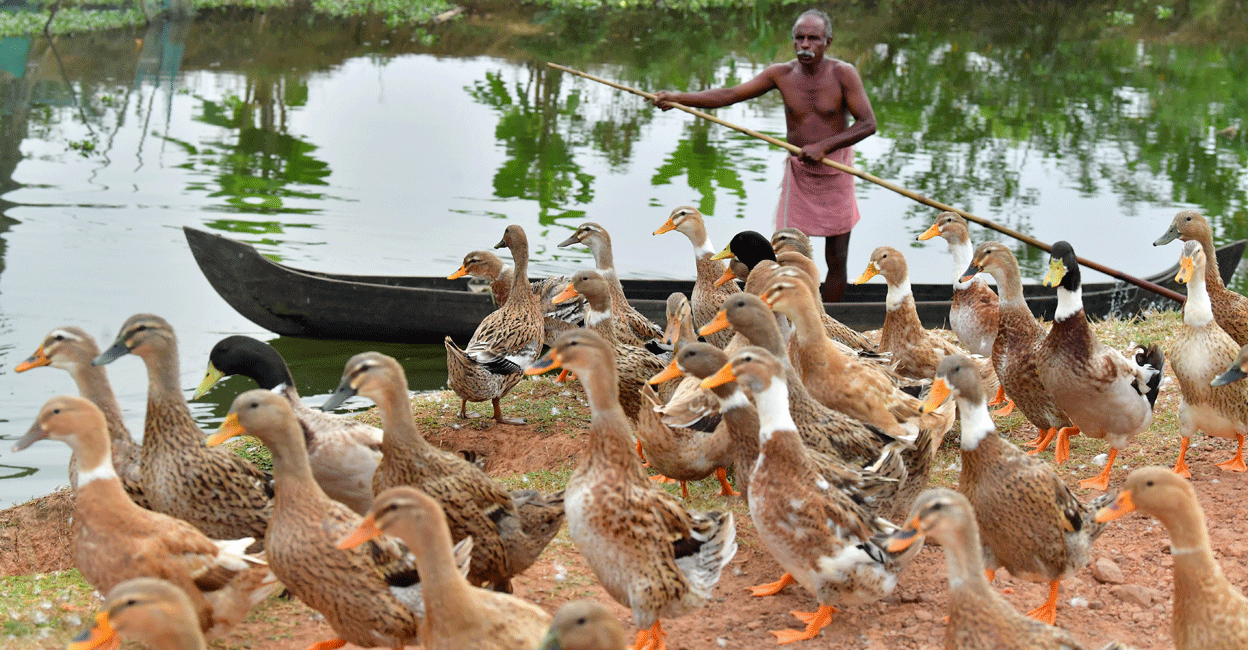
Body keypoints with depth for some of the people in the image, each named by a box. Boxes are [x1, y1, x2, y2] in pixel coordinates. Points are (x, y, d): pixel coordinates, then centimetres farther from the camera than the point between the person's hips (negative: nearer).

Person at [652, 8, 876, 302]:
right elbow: (729, 95, -6)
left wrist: (823, 146, -27)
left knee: (837, 261, 6)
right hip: (798, 172, 2)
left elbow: (868, 123, -17)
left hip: (836, 174, -1)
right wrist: (679, 98, -15)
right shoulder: (782, 74, -5)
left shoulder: (843, 74, -13)